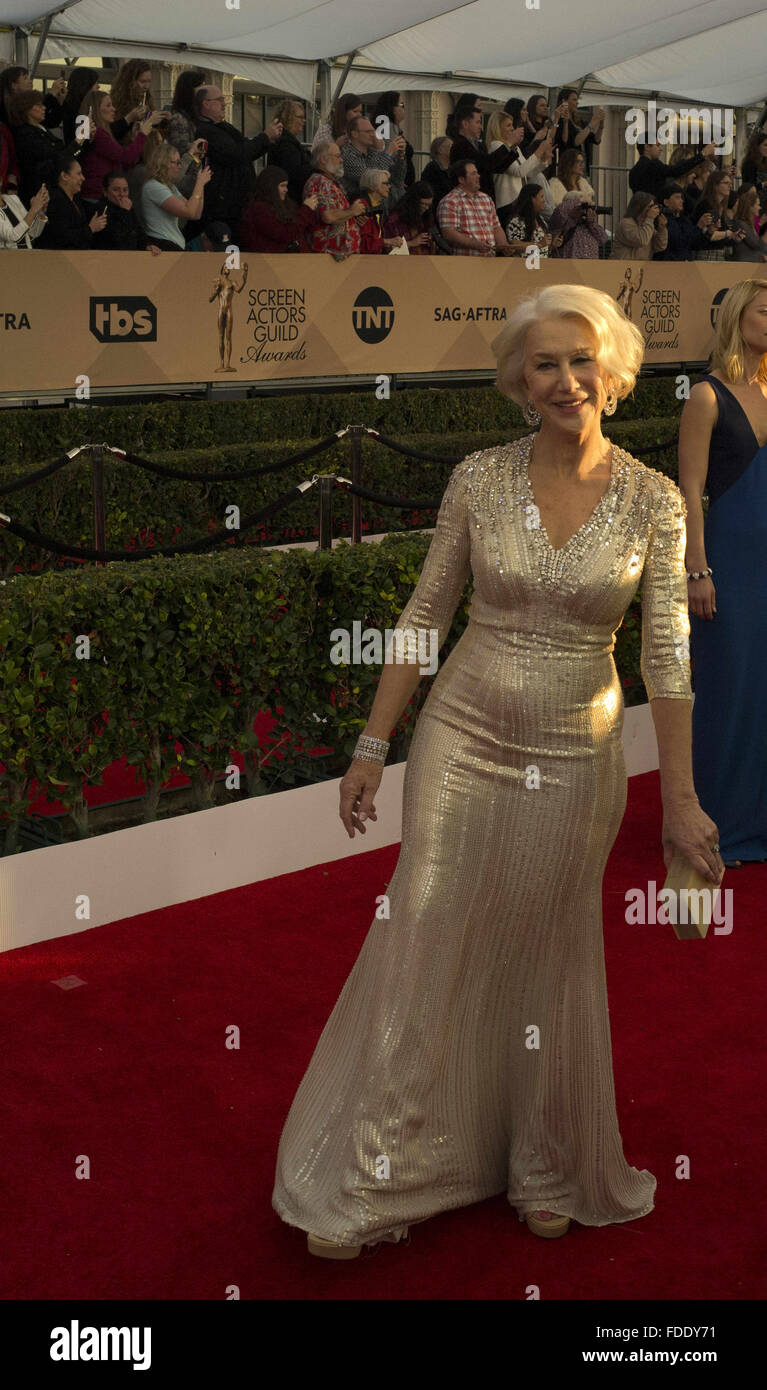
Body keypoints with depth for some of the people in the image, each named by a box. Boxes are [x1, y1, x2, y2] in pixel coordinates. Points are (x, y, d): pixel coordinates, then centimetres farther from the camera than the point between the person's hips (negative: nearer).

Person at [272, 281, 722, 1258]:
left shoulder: (653, 501, -6)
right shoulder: (477, 479, -4)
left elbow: (667, 653, -4)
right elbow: (424, 617, 1)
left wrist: (679, 797, -5)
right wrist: (372, 746, 1)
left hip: (576, 757, 0)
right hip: (462, 737, 0)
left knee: (549, 965, 13)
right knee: (425, 953, 2)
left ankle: (546, 1174, 34)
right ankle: (367, 1183, 17)